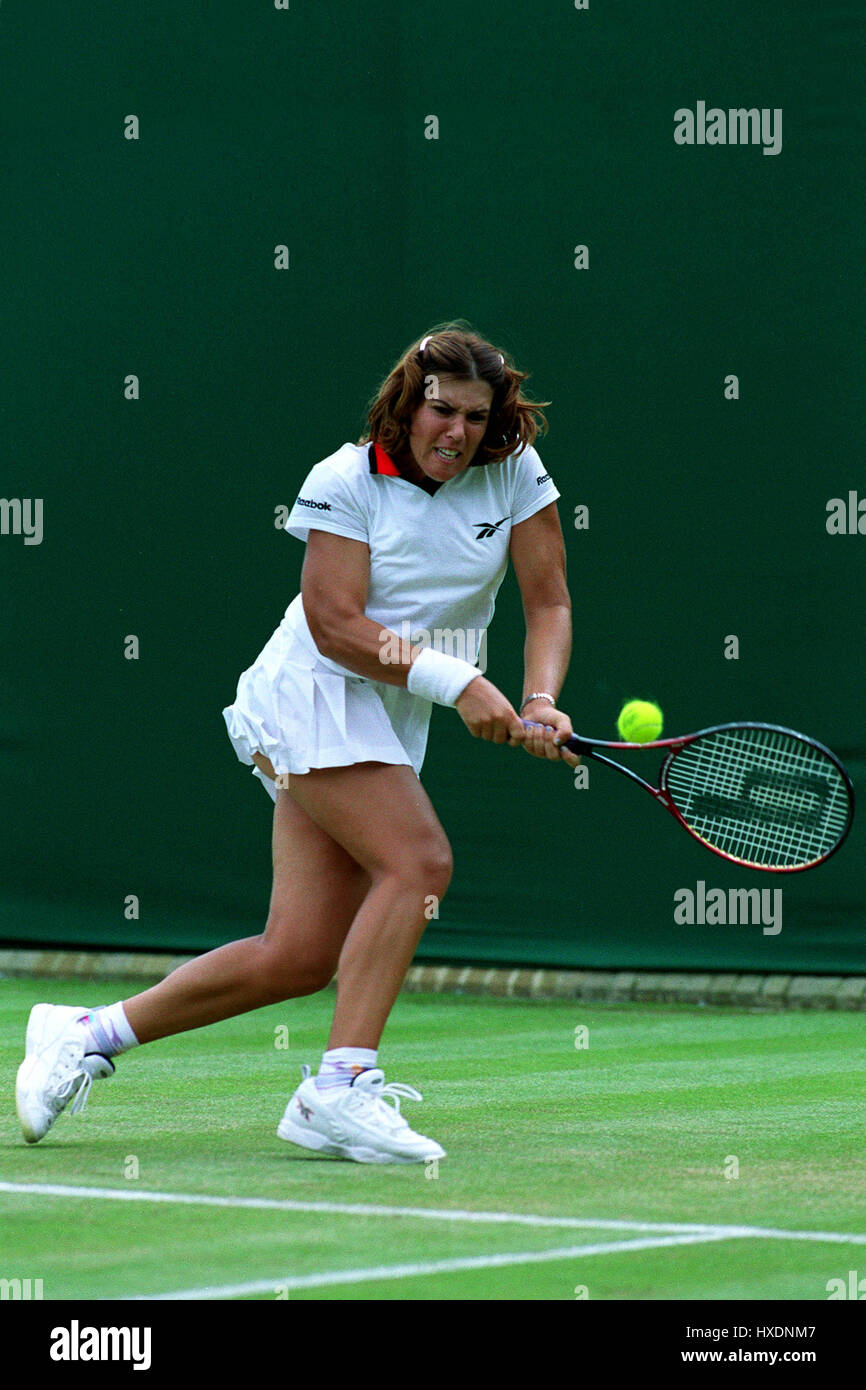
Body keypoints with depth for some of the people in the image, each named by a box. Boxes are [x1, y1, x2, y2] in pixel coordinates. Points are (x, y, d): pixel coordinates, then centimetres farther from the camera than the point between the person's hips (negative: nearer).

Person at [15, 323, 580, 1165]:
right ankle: (341, 1087, -27)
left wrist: (539, 702, -17)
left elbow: (548, 602, 1)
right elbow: (334, 623, -18)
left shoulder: (515, 472, 2)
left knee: (297, 955, 1)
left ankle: (89, 1035, 12)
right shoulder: (345, 480, -12)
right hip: (315, 695, -6)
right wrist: (458, 682, -26)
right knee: (419, 862, -27)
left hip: (389, 722, 6)